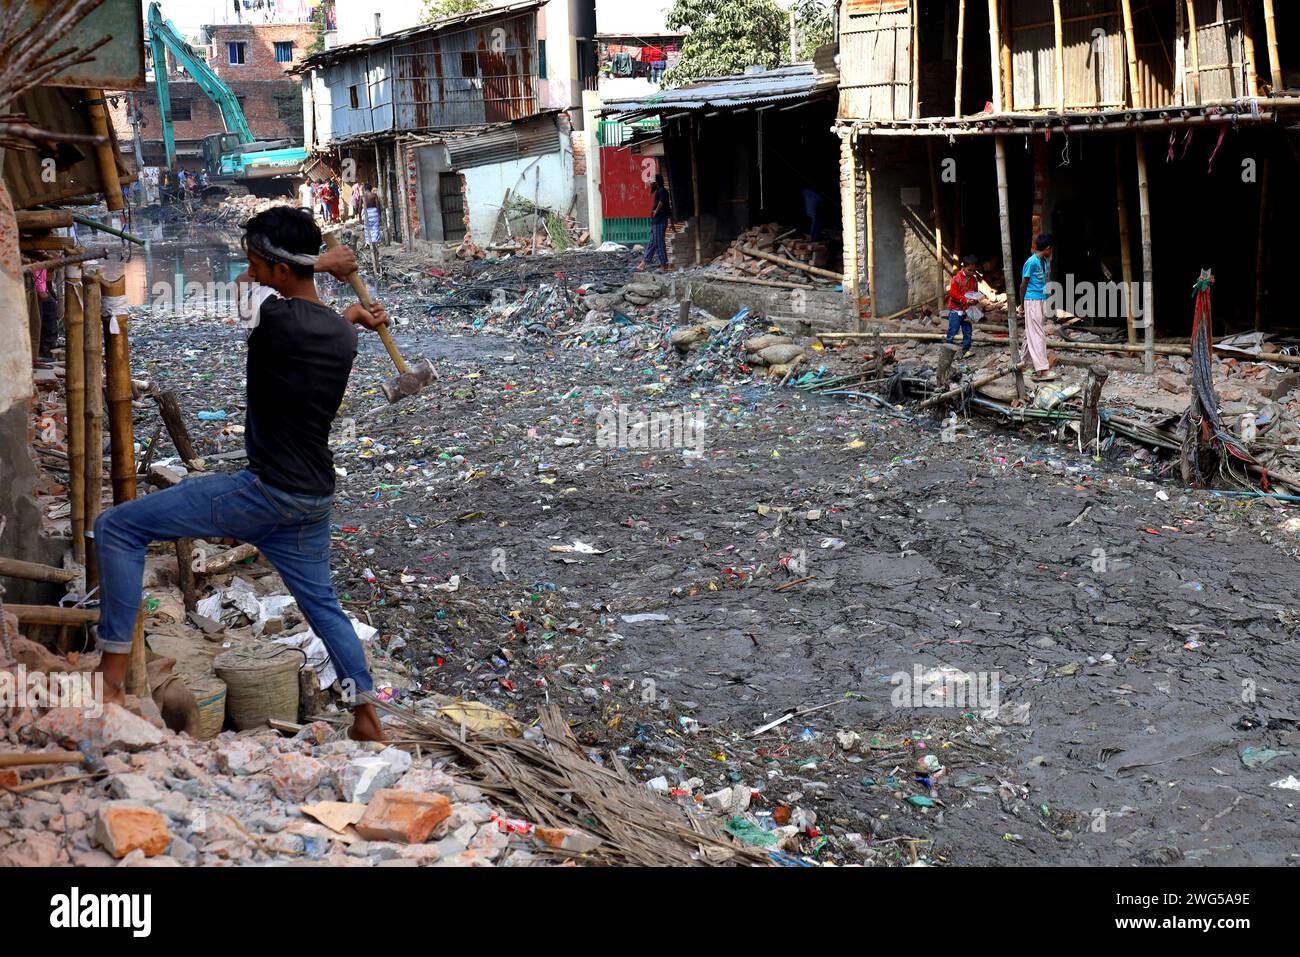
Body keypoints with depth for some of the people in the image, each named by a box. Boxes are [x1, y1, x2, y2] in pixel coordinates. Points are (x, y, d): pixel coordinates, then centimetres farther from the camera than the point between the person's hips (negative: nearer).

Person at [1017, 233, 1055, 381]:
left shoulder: (1044, 261, 10)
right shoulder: (1032, 262, -16)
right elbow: (1023, 285, -10)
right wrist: (1022, 305, -6)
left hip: (1040, 301, 9)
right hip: (1032, 301, -9)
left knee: (1031, 333, 17)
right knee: (1037, 335, -12)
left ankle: (1021, 360, 29)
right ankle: (1041, 370, -16)